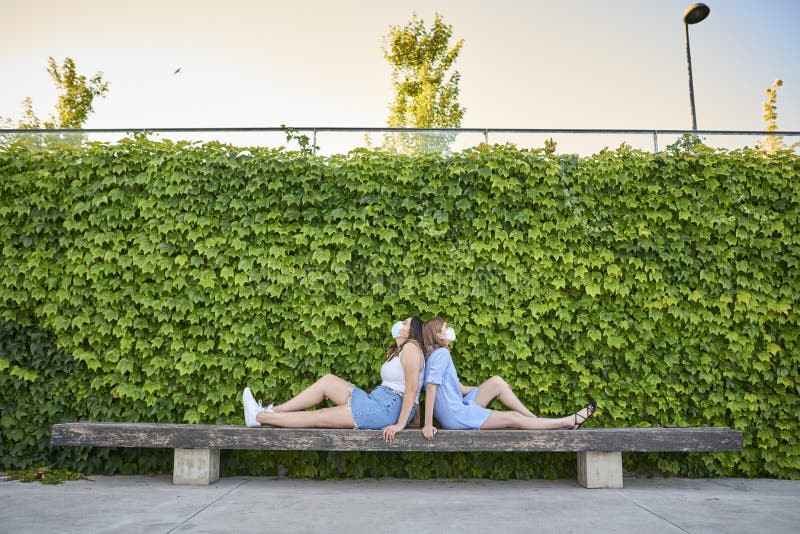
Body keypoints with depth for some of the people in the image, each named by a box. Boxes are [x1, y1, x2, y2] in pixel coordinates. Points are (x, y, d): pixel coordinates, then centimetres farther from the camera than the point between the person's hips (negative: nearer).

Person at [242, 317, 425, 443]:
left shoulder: (411, 347, -10)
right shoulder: (396, 351, 22)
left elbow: (412, 389, -19)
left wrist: (400, 424, -22)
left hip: (389, 408, -9)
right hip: (377, 400, 9)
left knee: (318, 417, -6)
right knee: (328, 380, 4)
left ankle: (259, 417, 1)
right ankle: (274, 411, 6)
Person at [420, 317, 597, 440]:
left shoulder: (439, 354, 15)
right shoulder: (441, 353, -14)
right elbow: (431, 388, -22)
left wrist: (491, 388, 22)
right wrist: (428, 424, -27)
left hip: (460, 407, 9)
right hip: (456, 416, -9)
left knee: (496, 382, 6)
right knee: (514, 418, -4)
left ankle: (535, 419, 10)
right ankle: (569, 422, 6)